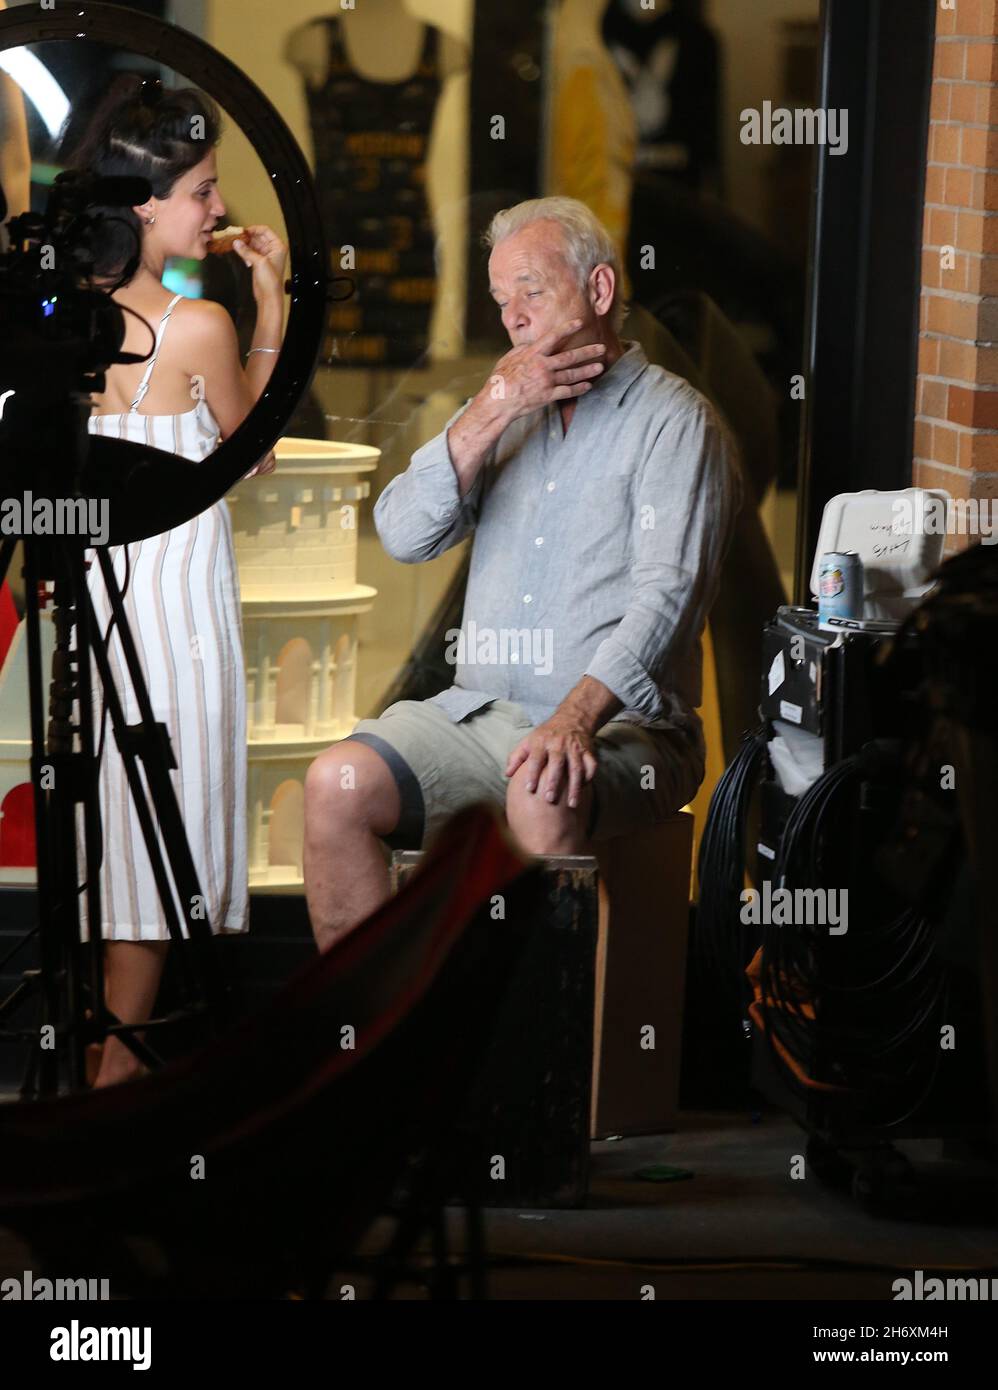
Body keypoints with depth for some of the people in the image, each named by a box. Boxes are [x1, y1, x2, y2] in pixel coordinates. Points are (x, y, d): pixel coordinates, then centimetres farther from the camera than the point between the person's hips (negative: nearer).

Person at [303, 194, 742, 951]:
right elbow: (404, 534, 5)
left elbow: (666, 595, -14)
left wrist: (576, 718, -29)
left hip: (622, 724, -5)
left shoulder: (674, 421, -1)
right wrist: (494, 410, -5)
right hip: (478, 711, 6)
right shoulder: (506, 415, 19)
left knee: (543, 795, -38)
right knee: (338, 784, -20)